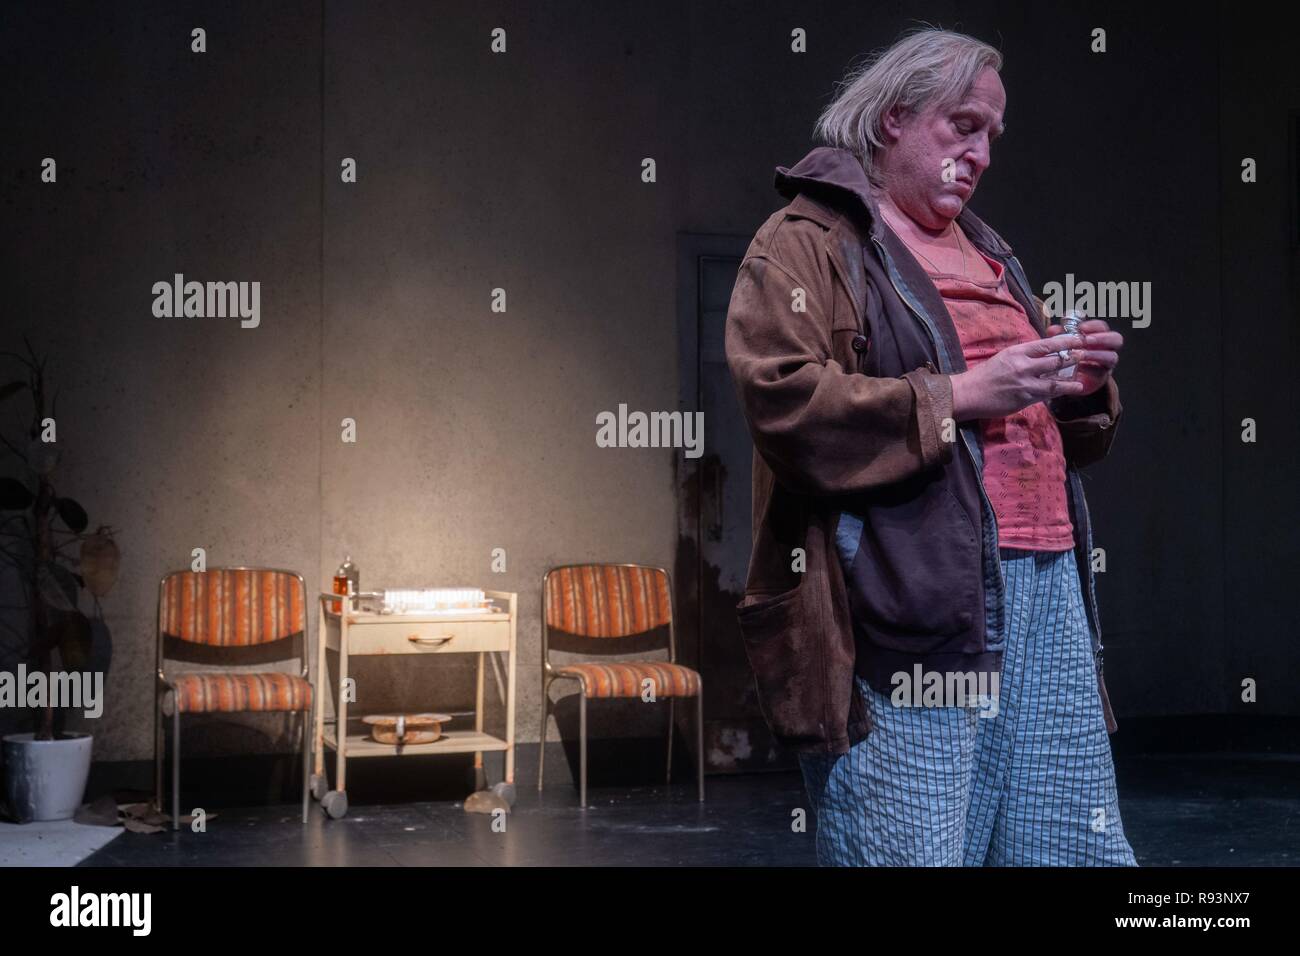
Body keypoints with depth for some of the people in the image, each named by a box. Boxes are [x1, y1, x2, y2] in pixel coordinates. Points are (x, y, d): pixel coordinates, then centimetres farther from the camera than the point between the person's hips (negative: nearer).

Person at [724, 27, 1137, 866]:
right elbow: (783, 402, -15)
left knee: (1081, 845, 8)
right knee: (915, 850, -7)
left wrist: (1084, 385, 8)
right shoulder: (807, 242, 1)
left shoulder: (987, 253, 26)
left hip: (1049, 593, 8)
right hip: (904, 608, -7)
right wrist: (961, 395, -15)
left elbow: (1068, 435, 32)